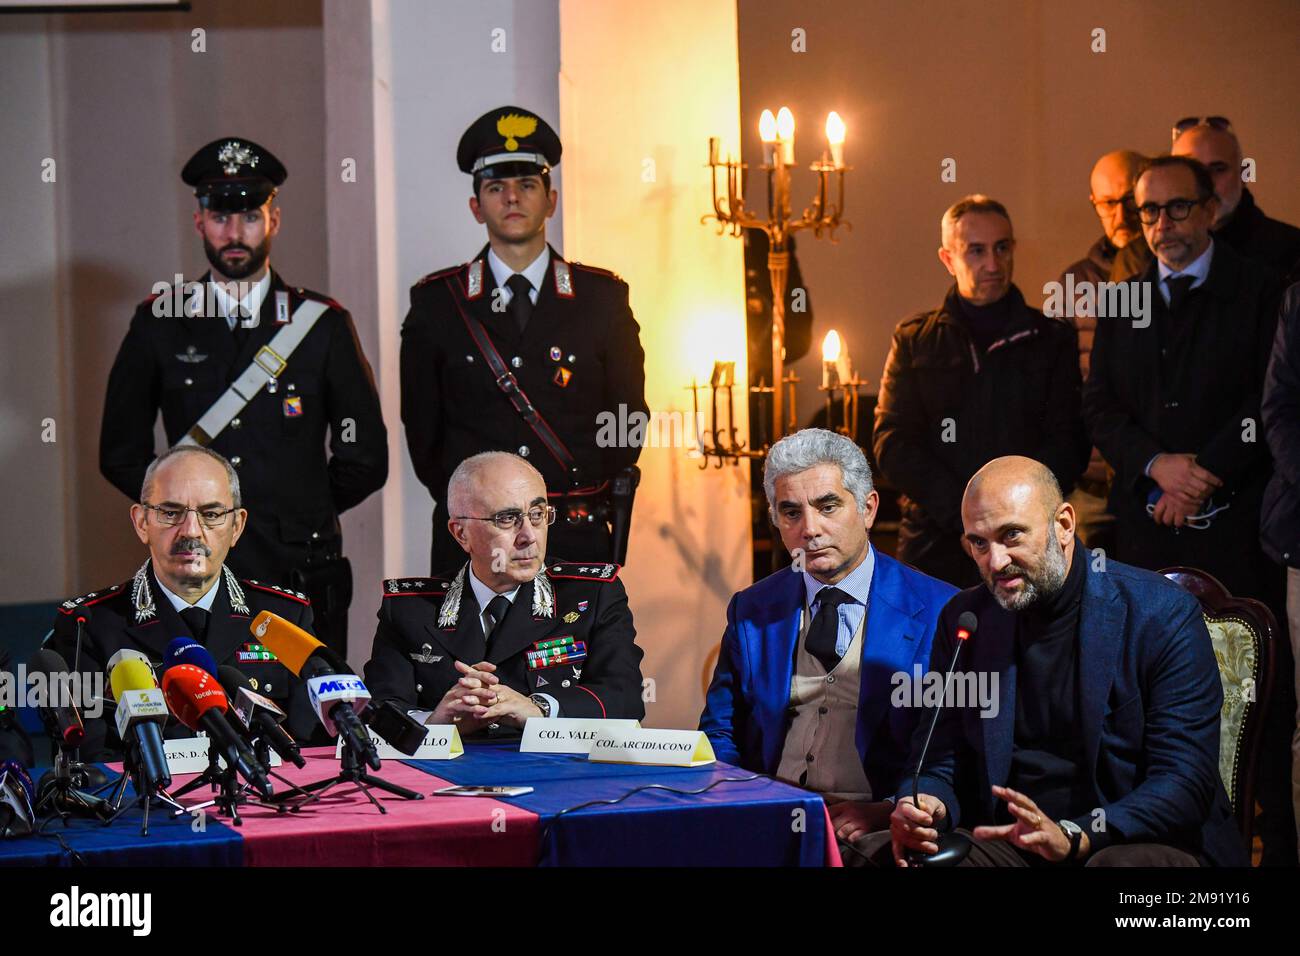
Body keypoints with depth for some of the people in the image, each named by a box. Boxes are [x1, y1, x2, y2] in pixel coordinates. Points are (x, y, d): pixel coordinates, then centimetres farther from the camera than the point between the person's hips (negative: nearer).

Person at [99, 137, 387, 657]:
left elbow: (365, 460, 9)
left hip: (302, 577, 0)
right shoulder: (158, 323, 7)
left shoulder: (323, 324, 5)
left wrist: (302, 512, 9)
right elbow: (121, 453, 14)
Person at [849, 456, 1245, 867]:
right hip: (1009, 845, 4)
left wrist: (1072, 836, -30)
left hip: (1139, 844, -4)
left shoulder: (1163, 617, -9)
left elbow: (1186, 783, -15)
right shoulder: (964, 618, 6)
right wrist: (926, 806, -15)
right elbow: (940, 761, 11)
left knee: (1123, 864, -38)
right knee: (878, 850, -19)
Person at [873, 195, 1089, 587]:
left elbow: (1069, 443, 6)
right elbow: (892, 444, 4)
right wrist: (963, 513, -9)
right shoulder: (914, 340, 12)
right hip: (937, 548, 1)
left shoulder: (1052, 339, 12)